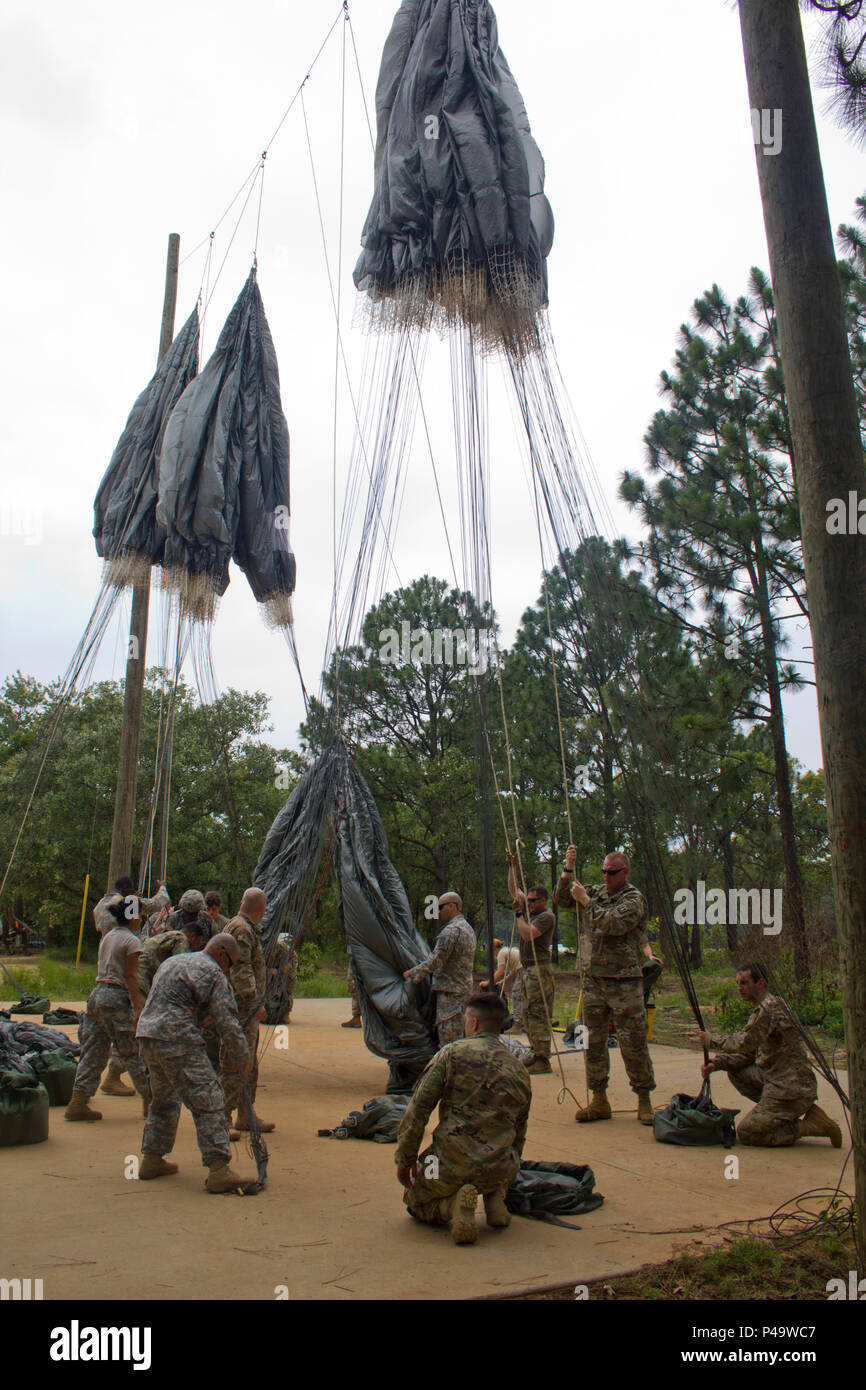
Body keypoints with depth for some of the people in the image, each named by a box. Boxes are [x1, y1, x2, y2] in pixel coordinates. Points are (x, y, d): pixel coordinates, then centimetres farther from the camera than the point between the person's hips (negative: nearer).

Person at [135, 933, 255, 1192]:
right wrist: (243, 1057, 0)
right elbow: (226, 1021, -9)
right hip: (177, 1040, -9)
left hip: (147, 1033, 9)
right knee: (208, 1100, -8)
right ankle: (218, 1170, -12)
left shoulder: (172, 961, 23)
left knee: (164, 1099, 25)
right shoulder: (212, 972, -4)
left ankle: (152, 1160, 31)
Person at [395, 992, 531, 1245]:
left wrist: (405, 1160, 6)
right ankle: (495, 1198, 9)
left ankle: (452, 1205, -6)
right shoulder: (519, 1070, 10)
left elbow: (417, 1110, -7)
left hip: (449, 1165, -4)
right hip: (498, 1170, 5)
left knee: (415, 1201, 26)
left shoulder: (453, 1053, -5)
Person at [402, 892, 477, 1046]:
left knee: (448, 1038, -7)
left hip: (450, 991, -10)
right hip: (464, 989, 10)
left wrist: (411, 974, -7)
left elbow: (435, 961, -19)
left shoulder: (451, 930, -16)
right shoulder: (468, 928, 16)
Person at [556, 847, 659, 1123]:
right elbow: (562, 899, 13)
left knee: (633, 1043, -2)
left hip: (624, 981, -6)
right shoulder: (597, 894, 12)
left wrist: (587, 901, -15)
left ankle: (644, 1102, 10)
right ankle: (599, 1100, 16)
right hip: (594, 979, 6)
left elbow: (613, 924, -21)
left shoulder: (634, 899, -6)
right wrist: (568, 870, 1)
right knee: (593, 1041, 8)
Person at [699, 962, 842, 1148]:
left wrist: (712, 1040, -6)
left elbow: (745, 1043, -22)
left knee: (745, 1133, -6)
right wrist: (717, 1063, 5)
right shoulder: (769, 1006, 15)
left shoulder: (769, 1008, -17)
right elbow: (749, 1052, 17)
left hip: (790, 1089, -10)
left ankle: (808, 1126, -3)